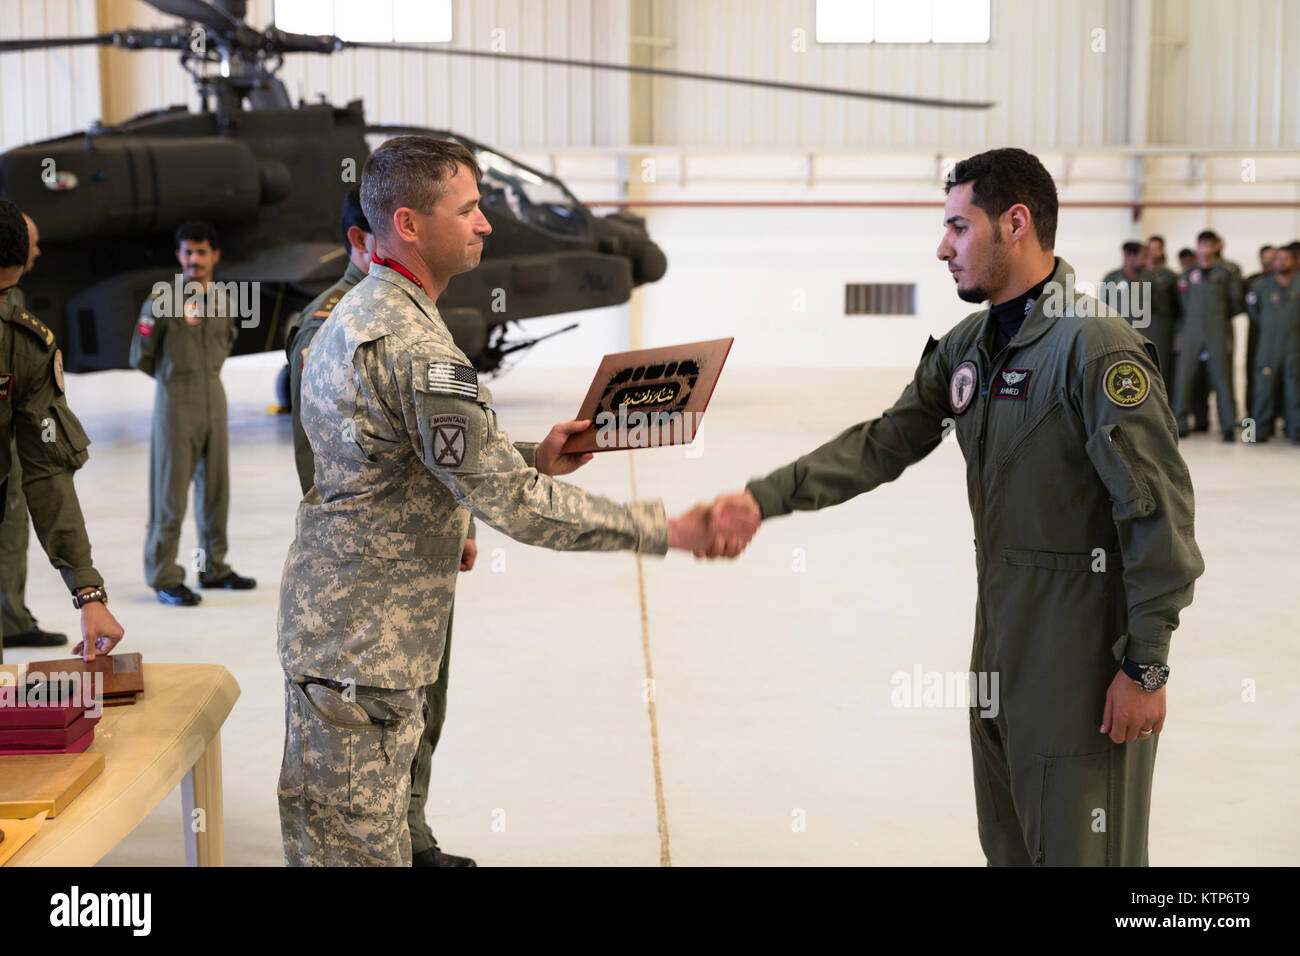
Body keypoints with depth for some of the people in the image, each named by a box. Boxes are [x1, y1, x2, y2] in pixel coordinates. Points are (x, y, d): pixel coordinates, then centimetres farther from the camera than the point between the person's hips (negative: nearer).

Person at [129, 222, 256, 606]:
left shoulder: (223, 299, 7)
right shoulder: (163, 299, -10)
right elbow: (141, 355, -3)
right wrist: (175, 377, 9)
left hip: (214, 400, 5)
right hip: (176, 402, -5)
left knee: (216, 488, 10)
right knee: (171, 493, -3)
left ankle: (214, 567, 22)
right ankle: (165, 577, 4)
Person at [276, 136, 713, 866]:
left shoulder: (355, 315, 12)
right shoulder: (414, 345, -22)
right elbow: (514, 506, -23)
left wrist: (533, 459, 7)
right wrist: (664, 530, -16)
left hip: (333, 631, 10)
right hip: (363, 648, -10)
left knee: (338, 838, 19)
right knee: (360, 845, 0)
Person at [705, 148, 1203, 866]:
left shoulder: (1097, 348, -18)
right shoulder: (966, 347, 8)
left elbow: (1159, 515, -19)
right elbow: (885, 444, 6)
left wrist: (1146, 666, -17)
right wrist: (762, 500, -6)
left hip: (1085, 656, -8)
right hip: (1001, 644, 8)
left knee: (1078, 848, 4)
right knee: (1006, 845, 20)